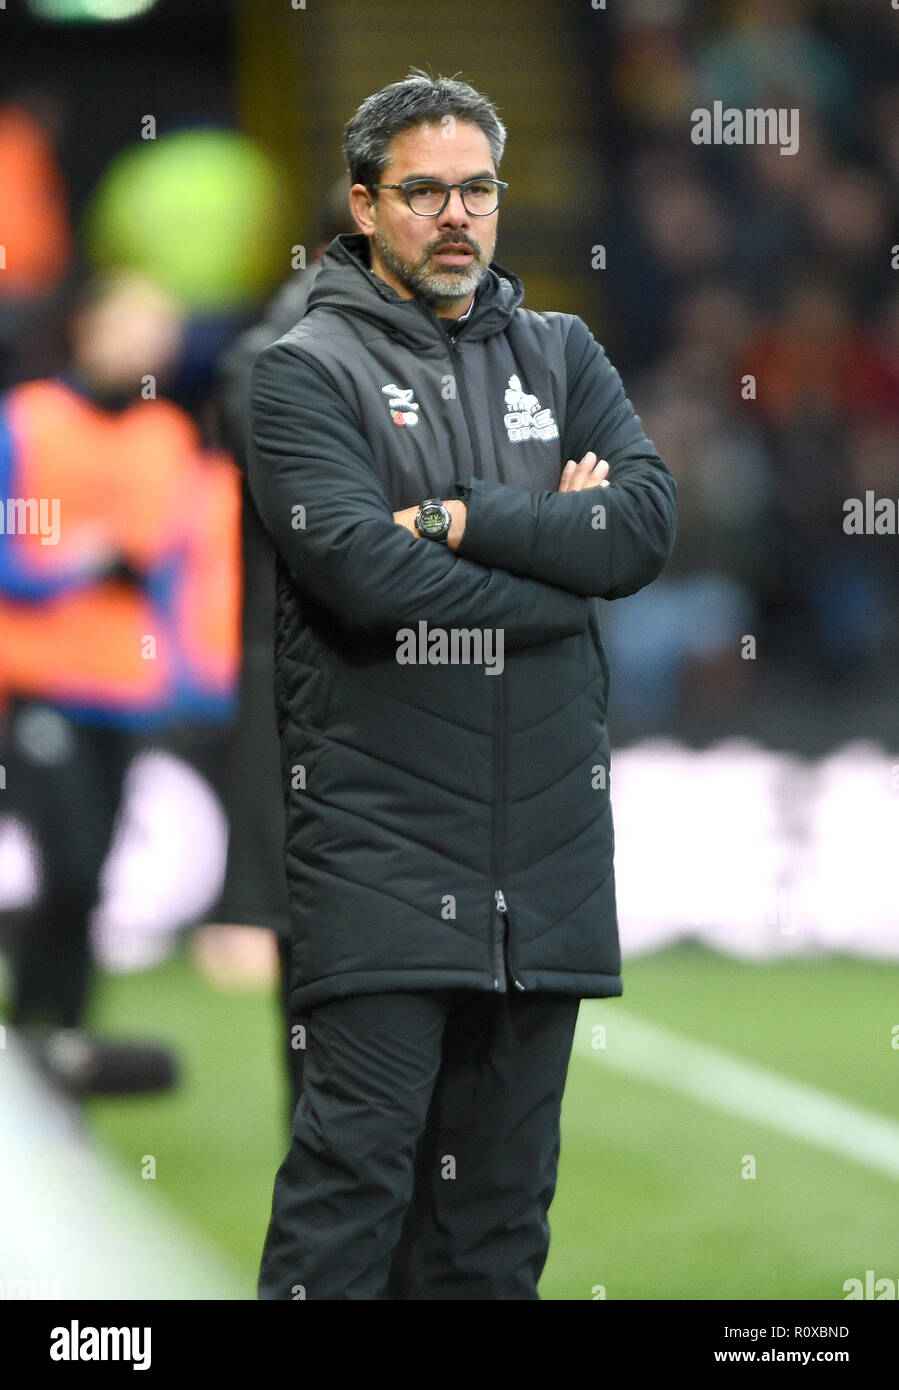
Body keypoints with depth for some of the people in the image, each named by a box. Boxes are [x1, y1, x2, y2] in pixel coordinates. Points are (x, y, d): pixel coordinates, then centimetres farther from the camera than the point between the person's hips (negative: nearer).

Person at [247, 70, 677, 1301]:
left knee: (504, 1171, 8)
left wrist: (460, 521, -11)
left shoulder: (562, 355, 13)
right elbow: (363, 569, -15)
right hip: (377, 820, -5)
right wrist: (556, 549, -8)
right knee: (360, 1151, -11)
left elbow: (650, 523, -3)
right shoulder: (308, 371, -1)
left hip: (549, 825, 5)